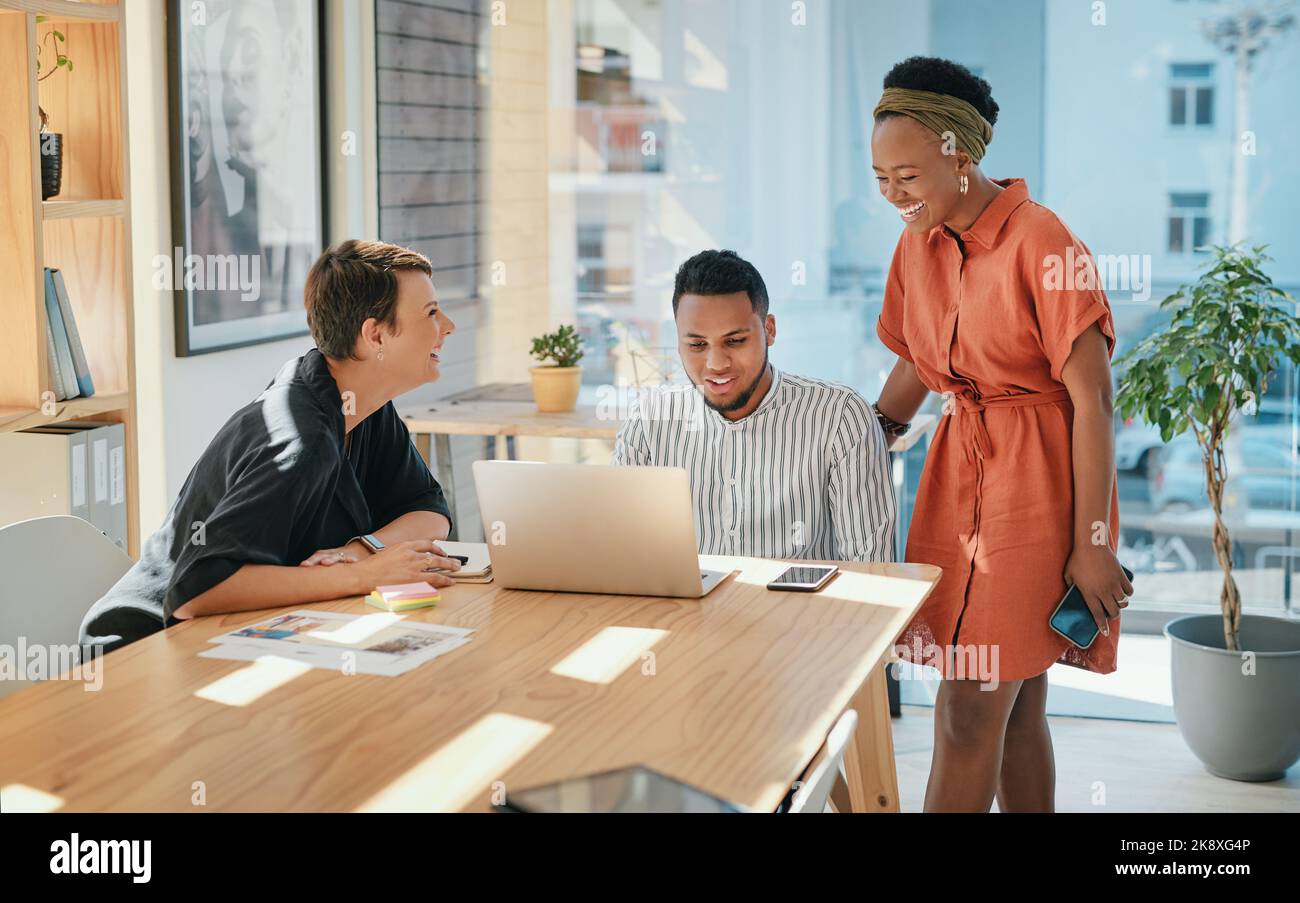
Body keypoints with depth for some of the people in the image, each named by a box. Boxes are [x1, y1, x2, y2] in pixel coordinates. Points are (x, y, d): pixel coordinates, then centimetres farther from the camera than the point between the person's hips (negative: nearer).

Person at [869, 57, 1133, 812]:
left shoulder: (1042, 243, -15)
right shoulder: (918, 245, 7)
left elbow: (1092, 398, -15)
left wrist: (1092, 544, -15)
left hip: (1035, 480, -7)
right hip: (956, 471, 7)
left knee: (970, 713, -7)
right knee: (1017, 706, 12)